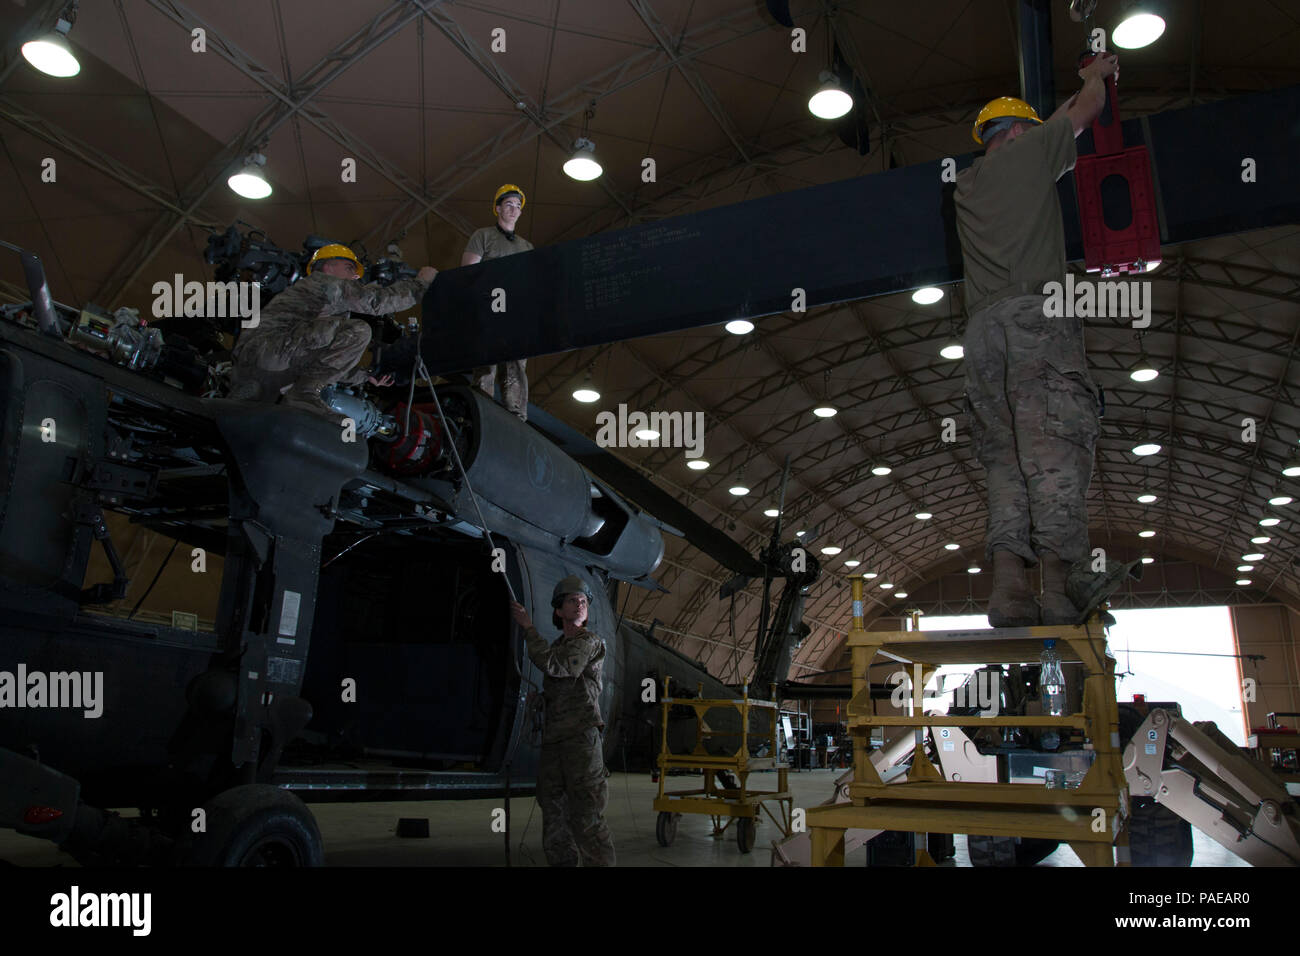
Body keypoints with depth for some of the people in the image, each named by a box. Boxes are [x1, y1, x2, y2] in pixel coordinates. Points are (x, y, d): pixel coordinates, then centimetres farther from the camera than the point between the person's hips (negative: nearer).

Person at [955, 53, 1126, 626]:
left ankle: (1009, 585, -18)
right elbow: (1085, 112, 34)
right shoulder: (1026, 152, 17)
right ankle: (1060, 584, -23)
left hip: (982, 328, 5)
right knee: (1056, 448, -14)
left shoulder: (966, 184, 32)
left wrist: (1083, 83, 63)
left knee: (1006, 457, -2)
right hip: (1035, 311, -5)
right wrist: (1097, 76, 56)